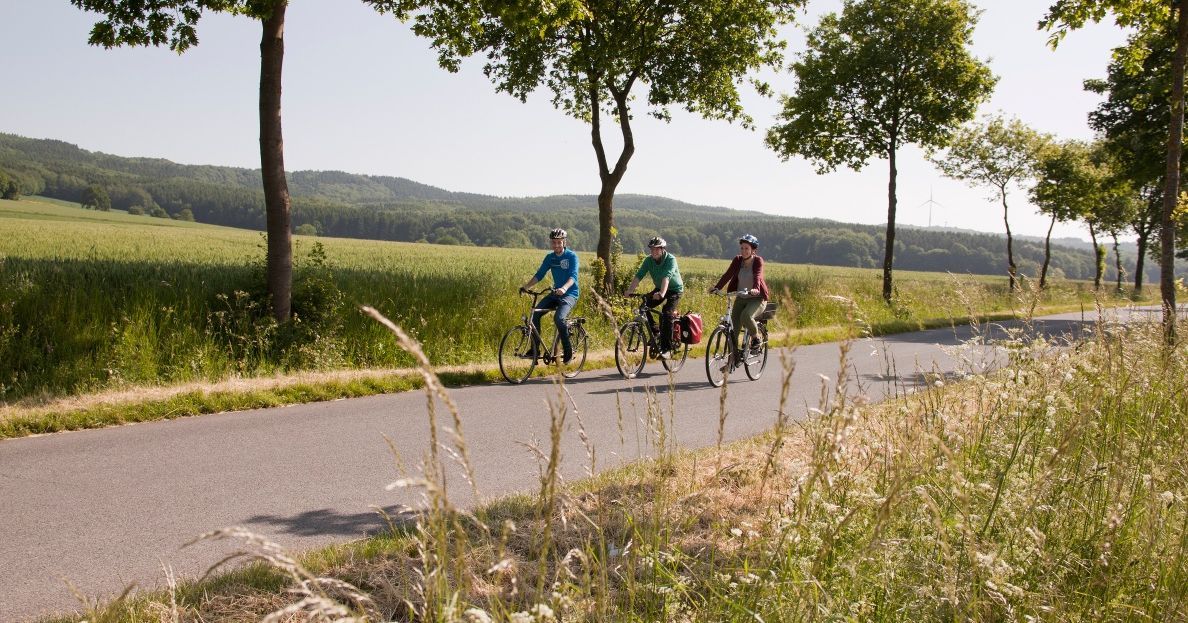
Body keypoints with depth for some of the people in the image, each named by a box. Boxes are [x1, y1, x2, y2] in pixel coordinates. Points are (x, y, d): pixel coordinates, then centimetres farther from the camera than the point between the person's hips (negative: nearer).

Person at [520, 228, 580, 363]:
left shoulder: (571, 256, -10)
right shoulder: (550, 257, 6)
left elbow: (573, 276, -23)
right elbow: (539, 274, 3)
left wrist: (564, 288, -43)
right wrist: (526, 286, -13)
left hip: (570, 294, -6)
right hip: (555, 293, 6)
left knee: (559, 318, -30)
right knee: (535, 314, -14)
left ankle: (568, 350, -11)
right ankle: (535, 349, -5)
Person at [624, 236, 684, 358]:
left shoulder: (671, 259, -24)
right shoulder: (649, 260, -10)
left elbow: (667, 277, -40)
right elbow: (639, 276, -20)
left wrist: (662, 293, -55)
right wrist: (630, 290, -35)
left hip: (675, 289, -5)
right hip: (659, 289, 5)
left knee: (666, 314, -23)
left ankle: (666, 348, -16)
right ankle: (654, 332, 4)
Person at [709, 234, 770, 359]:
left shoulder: (758, 261, -9)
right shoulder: (737, 260, 1)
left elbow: (757, 276, -27)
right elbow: (728, 274, -10)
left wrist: (755, 289, -47)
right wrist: (717, 288, -26)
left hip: (757, 298, -4)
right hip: (741, 298, 4)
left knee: (746, 316, -32)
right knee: (733, 329, -4)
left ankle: (756, 338, -5)